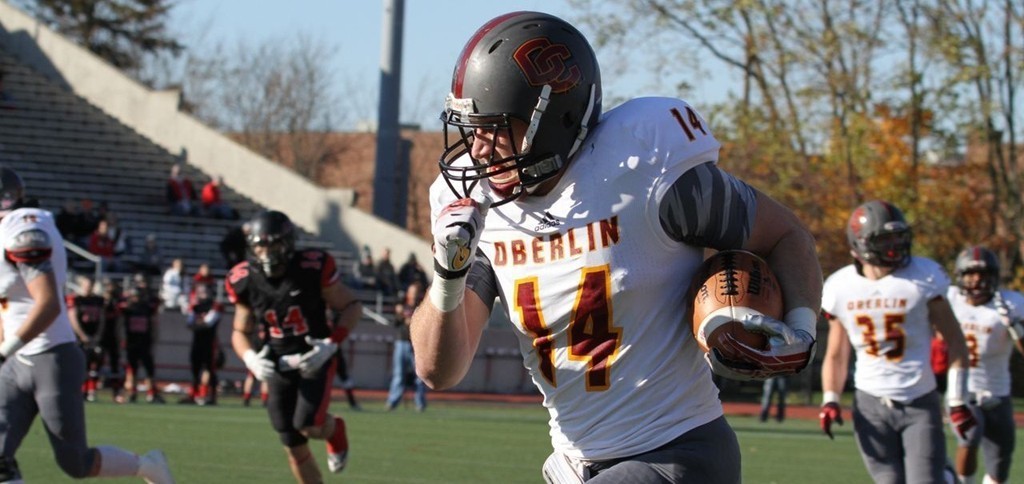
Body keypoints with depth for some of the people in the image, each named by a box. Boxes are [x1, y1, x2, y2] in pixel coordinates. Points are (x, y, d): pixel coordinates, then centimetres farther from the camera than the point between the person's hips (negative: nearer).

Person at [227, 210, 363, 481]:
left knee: (309, 426, -22)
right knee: (294, 447, 2)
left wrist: (331, 345, -19)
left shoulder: (313, 268, -16)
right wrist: (251, 359, -13)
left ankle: (335, 431, 16)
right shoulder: (246, 282, -6)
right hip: (278, 365, 3)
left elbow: (352, 307, -6)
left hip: (314, 359, -3)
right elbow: (240, 332, 8)